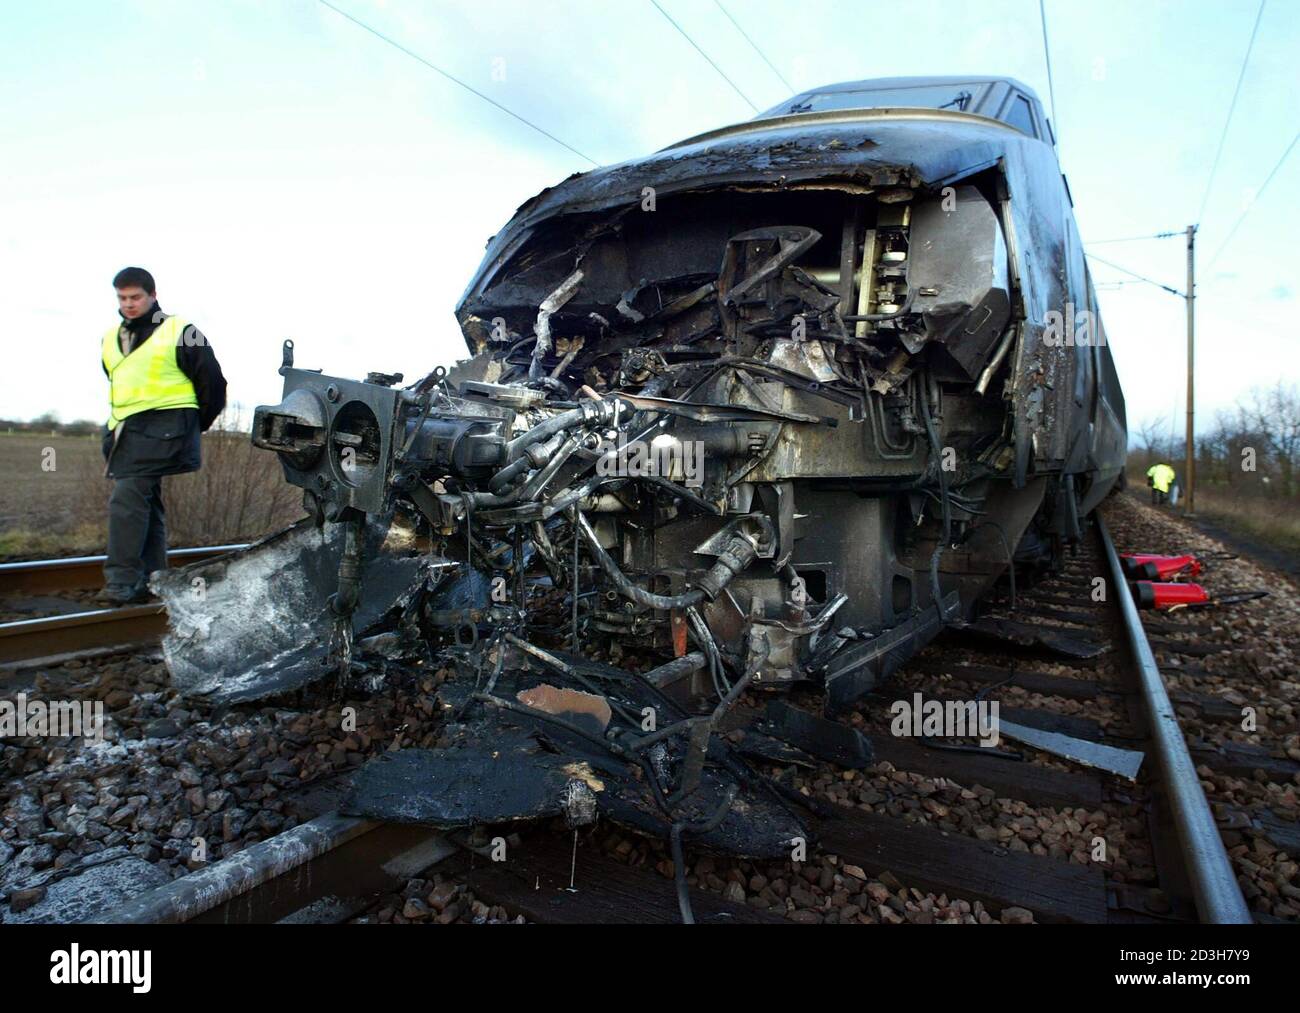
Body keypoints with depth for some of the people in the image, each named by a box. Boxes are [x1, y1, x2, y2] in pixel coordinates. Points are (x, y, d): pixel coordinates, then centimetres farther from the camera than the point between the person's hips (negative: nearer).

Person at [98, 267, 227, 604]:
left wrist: (193, 426, 7)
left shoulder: (180, 333, -2)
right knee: (146, 506, 10)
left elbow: (212, 382, 1)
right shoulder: (111, 339, 19)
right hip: (125, 431, 8)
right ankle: (150, 580, 16)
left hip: (164, 427, -8)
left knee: (127, 498, -19)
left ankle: (121, 581, -19)